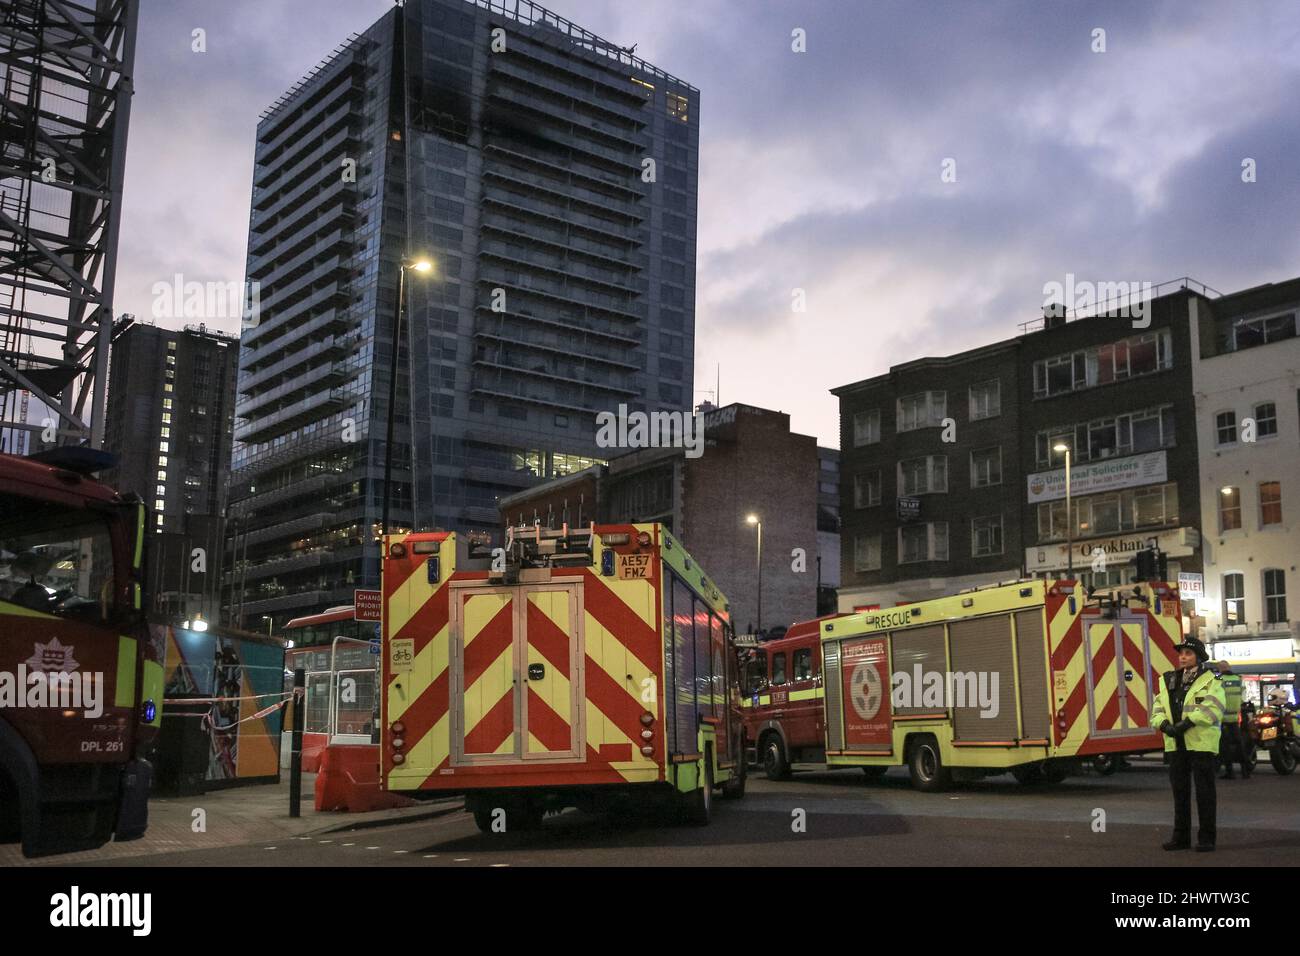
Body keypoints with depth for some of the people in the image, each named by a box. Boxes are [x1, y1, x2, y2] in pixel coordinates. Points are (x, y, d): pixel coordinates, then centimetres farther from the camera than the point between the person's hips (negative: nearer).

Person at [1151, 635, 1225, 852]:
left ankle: (1206, 838, 8)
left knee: (1204, 792, 0)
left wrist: (1188, 722, -24)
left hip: (1201, 744, -6)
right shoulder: (1167, 682, 14)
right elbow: (1157, 710, 9)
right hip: (1175, 745, 6)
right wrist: (1164, 724, -11)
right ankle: (1181, 837, 19)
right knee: (1179, 791, 11)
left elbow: (1213, 708, -17)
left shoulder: (1210, 680, -2)